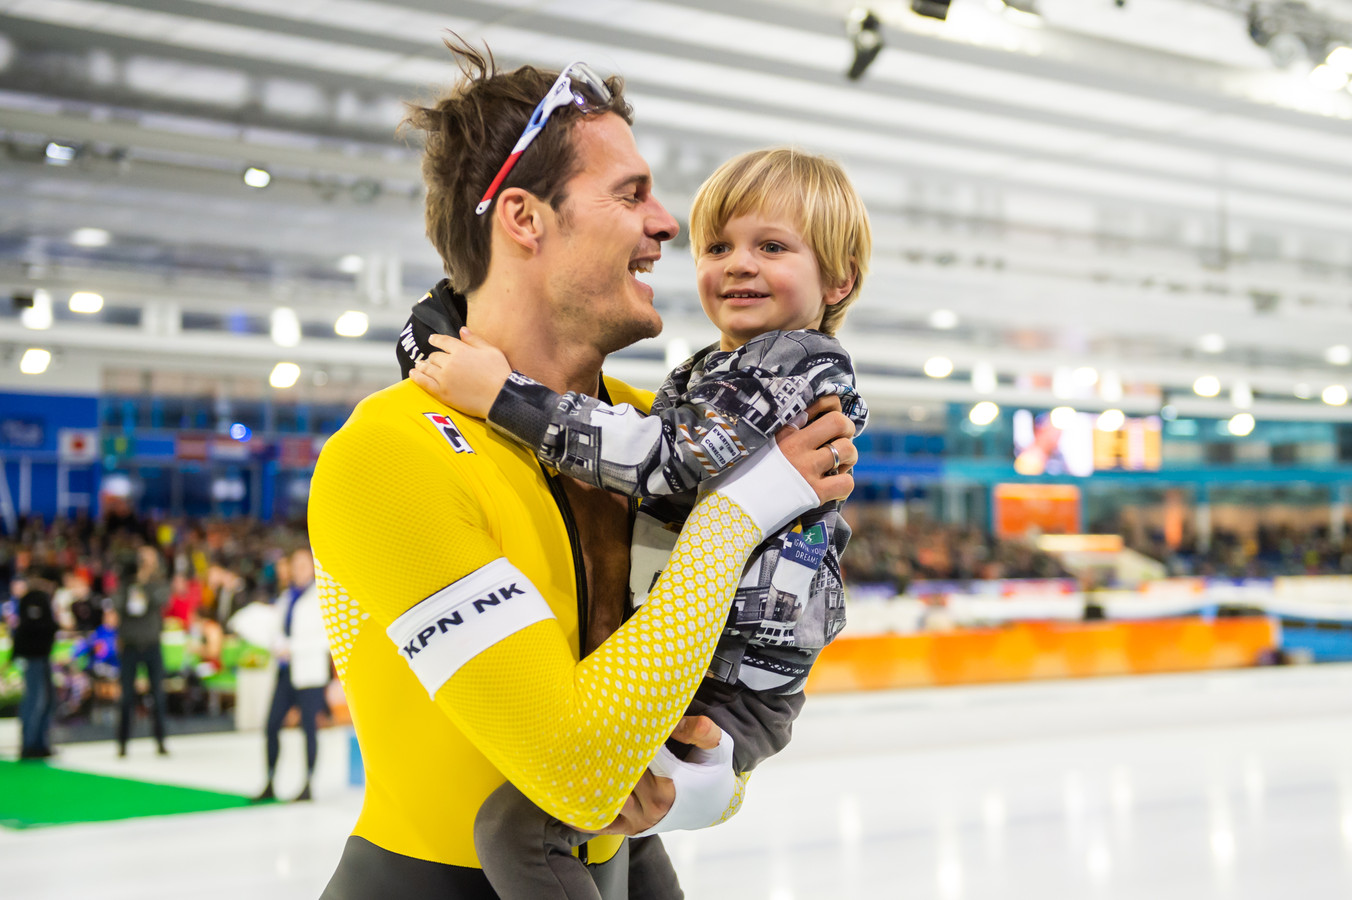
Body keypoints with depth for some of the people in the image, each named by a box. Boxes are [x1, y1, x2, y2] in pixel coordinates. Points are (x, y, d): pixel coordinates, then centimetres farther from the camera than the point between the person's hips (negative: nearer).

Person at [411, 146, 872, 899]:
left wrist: (506, 396, -25)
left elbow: (672, 460, -25)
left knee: (517, 822, -23)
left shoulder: (804, 362, -12)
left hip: (727, 688, -11)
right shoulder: (704, 372, 17)